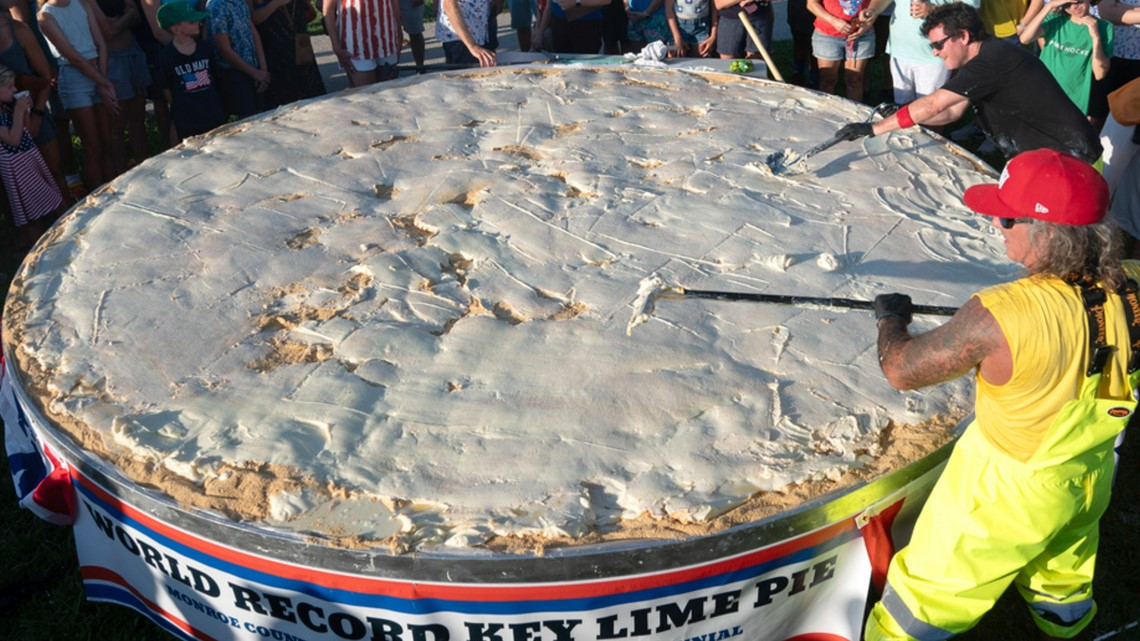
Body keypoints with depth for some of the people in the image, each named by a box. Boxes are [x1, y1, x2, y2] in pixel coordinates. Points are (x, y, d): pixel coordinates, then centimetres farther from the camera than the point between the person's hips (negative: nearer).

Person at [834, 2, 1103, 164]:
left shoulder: (992, 59, -23)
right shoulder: (985, 56, 9)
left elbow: (933, 105, -26)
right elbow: (952, 112, 11)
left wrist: (874, 128, -23)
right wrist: (899, 116, 0)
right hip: (1034, 154, 9)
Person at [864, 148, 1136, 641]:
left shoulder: (1000, 316, -35)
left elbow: (902, 370, -23)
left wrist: (891, 317, -3)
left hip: (1005, 493, -6)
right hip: (1089, 483, 6)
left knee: (929, 588, 16)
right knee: (1064, 590, 33)